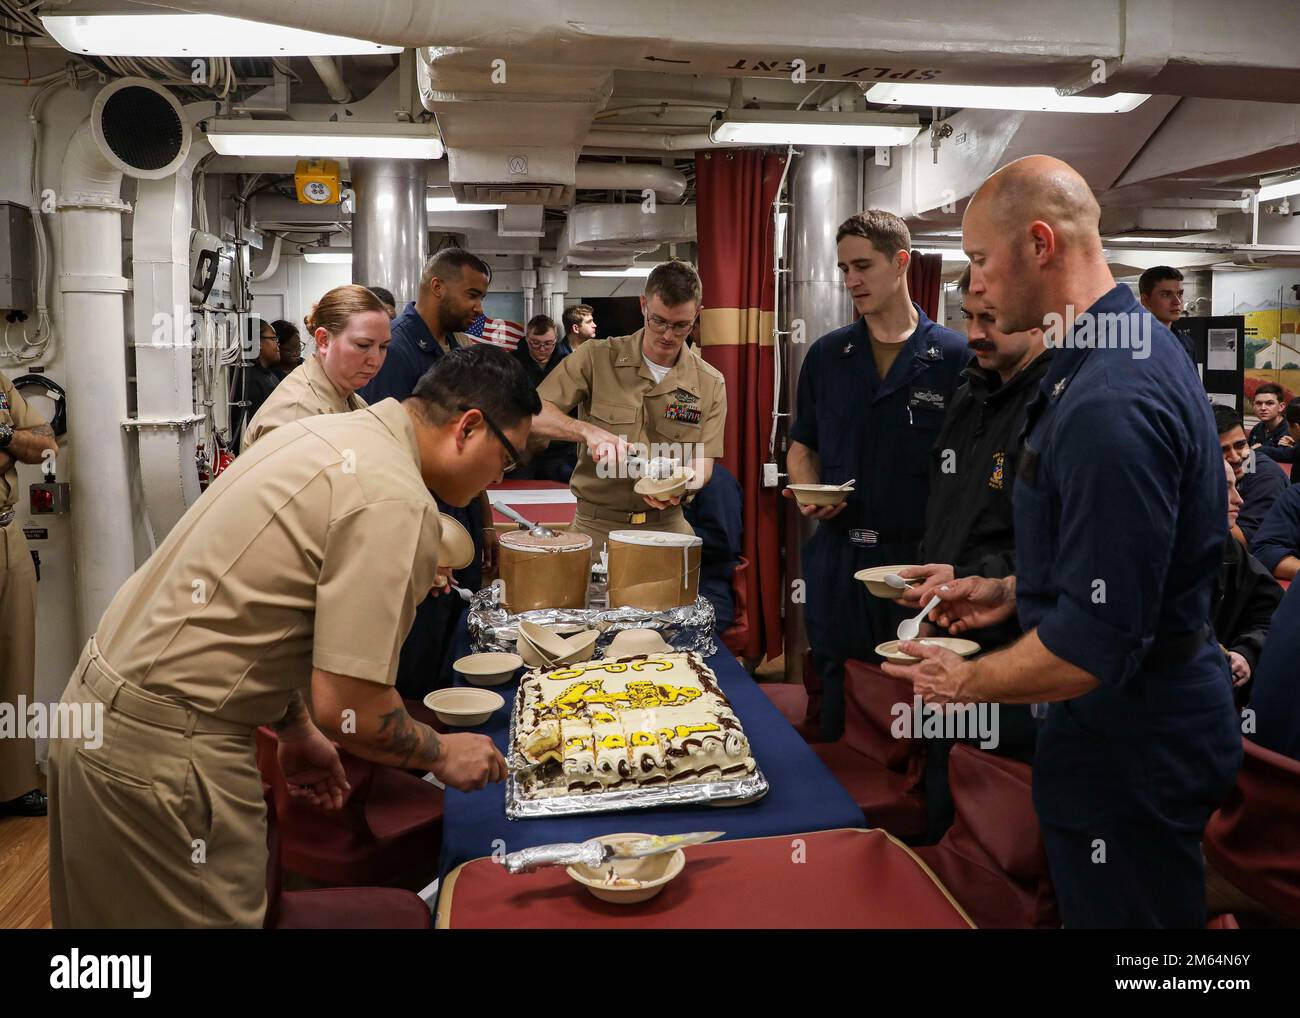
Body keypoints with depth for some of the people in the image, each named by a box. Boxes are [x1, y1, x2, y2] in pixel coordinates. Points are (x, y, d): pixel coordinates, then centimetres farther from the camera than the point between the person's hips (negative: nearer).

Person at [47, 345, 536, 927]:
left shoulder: (332, 433, 7)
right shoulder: (396, 501, -22)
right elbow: (348, 709, -22)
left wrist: (297, 734, 18)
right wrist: (443, 755, -3)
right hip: (164, 753, -9)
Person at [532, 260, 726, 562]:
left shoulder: (710, 384, 2)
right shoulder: (596, 358, -4)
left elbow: (702, 463, 1)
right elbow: (533, 414, -8)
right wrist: (588, 431, -26)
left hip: (667, 525, 2)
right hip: (597, 525, -1)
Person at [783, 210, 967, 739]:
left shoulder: (955, 357, -3)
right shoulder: (826, 355, 8)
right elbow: (802, 446, 15)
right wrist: (809, 492, -5)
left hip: (920, 557, -3)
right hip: (837, 554, 3)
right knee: (836, 706, 13)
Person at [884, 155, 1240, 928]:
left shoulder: (1108, 404, -29)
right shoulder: (1141, 350, 5)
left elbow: (1095, 644, -29)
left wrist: (965, 681, -14)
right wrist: (1015, 592, 13)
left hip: (1131, 755, -10)